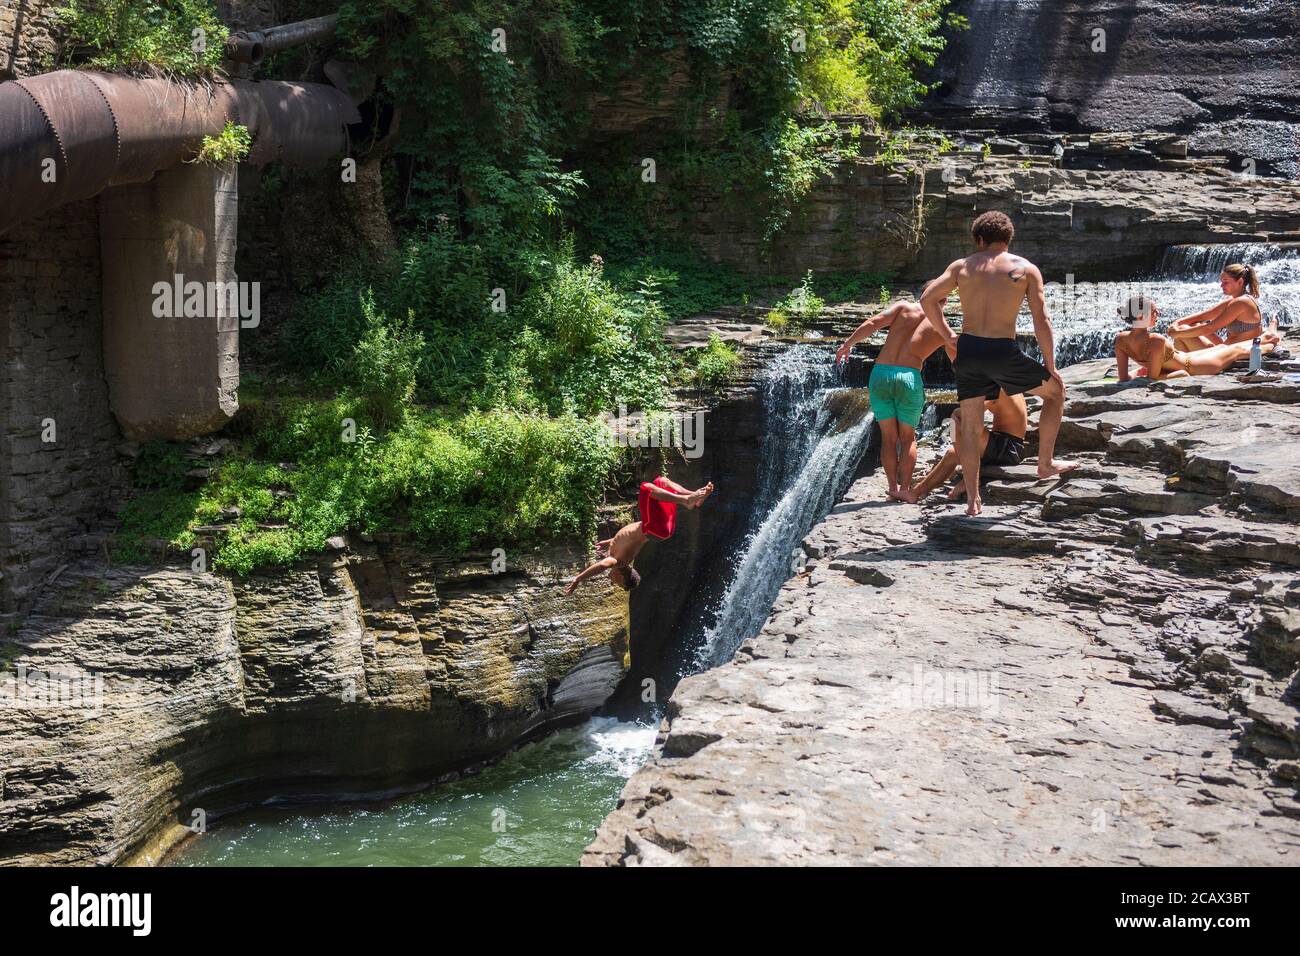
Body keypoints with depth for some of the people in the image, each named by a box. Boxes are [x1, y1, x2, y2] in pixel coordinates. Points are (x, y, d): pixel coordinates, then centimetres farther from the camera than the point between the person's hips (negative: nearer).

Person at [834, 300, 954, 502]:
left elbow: (873, 323, -2)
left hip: (880, 373, 1)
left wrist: (847, 344, 5)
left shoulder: (904, 307, 9)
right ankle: (904, 488, 4)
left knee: (888, 436, 11)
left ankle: (893, 487, 6)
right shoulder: (943, 329, 9)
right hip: (909, 377, -1)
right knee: (908, 437, 13)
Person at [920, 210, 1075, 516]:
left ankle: (972, 500, 13)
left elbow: (927, 299, 1)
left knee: (970, 424, 14)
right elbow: (1041, 322, -1)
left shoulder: (962, 266, 9)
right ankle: (1045, 464, 24)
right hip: (1003, 353, -3)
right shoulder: (1026, 269, 3)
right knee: (1055, 390, 21)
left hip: (967, 350, 3)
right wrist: (1051, 367, 5)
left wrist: (948, 334, 11)